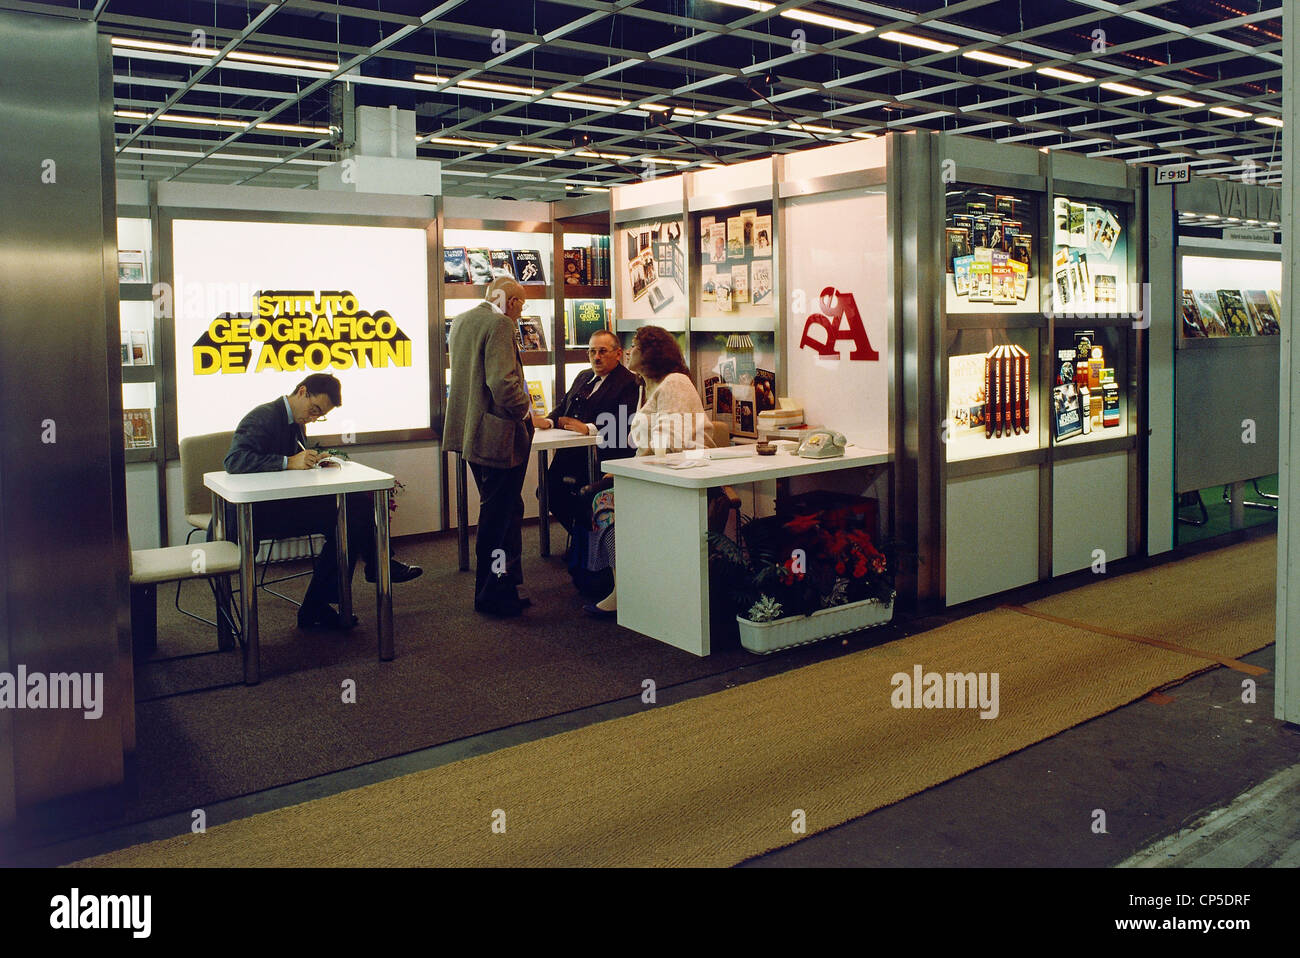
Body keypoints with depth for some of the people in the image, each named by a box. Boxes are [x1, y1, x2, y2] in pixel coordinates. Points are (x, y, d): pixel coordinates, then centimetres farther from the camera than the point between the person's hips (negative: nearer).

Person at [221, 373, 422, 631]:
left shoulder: (293, 423, 16)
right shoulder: (263, 417, -12)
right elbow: (234, 461, -27)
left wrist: (315, 460, -4)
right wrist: (289, 462, -32)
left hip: (279, 506, 10)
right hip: (252, 514, -10)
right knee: (350, 515, -23)